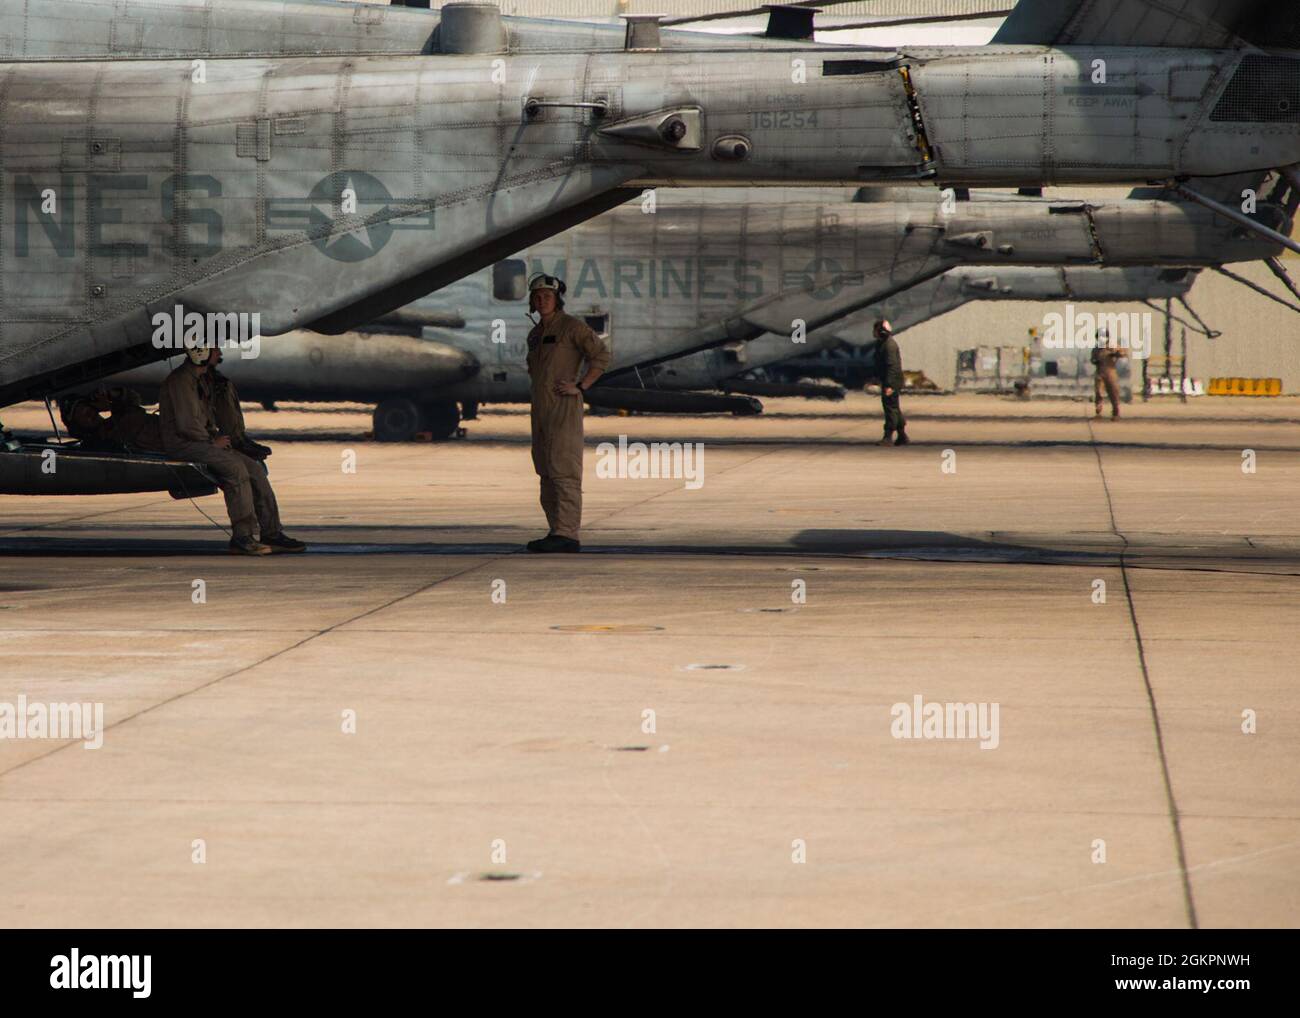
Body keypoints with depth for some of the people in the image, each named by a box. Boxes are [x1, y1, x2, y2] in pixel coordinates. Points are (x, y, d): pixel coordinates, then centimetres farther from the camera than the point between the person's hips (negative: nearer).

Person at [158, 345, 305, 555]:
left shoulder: (203, 379, 18)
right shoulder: (181, 380, -15)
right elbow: (187, 423, -21)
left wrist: (216, 436, 9)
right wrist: (212, 441, -9)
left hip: (202, 440, 10)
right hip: (181, 443, -10)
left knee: (254, 469, -3)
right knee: (234, 467, -29)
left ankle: (272, 534, -4)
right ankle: (242, 537, -29)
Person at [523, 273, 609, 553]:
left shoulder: (572, 326, -7)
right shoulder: (536, 334, 16)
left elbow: (601, 356, -13)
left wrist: (579, 386, -16)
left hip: (564, 407, -8)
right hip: (541, 409, 8)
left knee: (563, 469, -13)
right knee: (546, 472, 8)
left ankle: (567, 534, -18)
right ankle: (557, 532, 12)